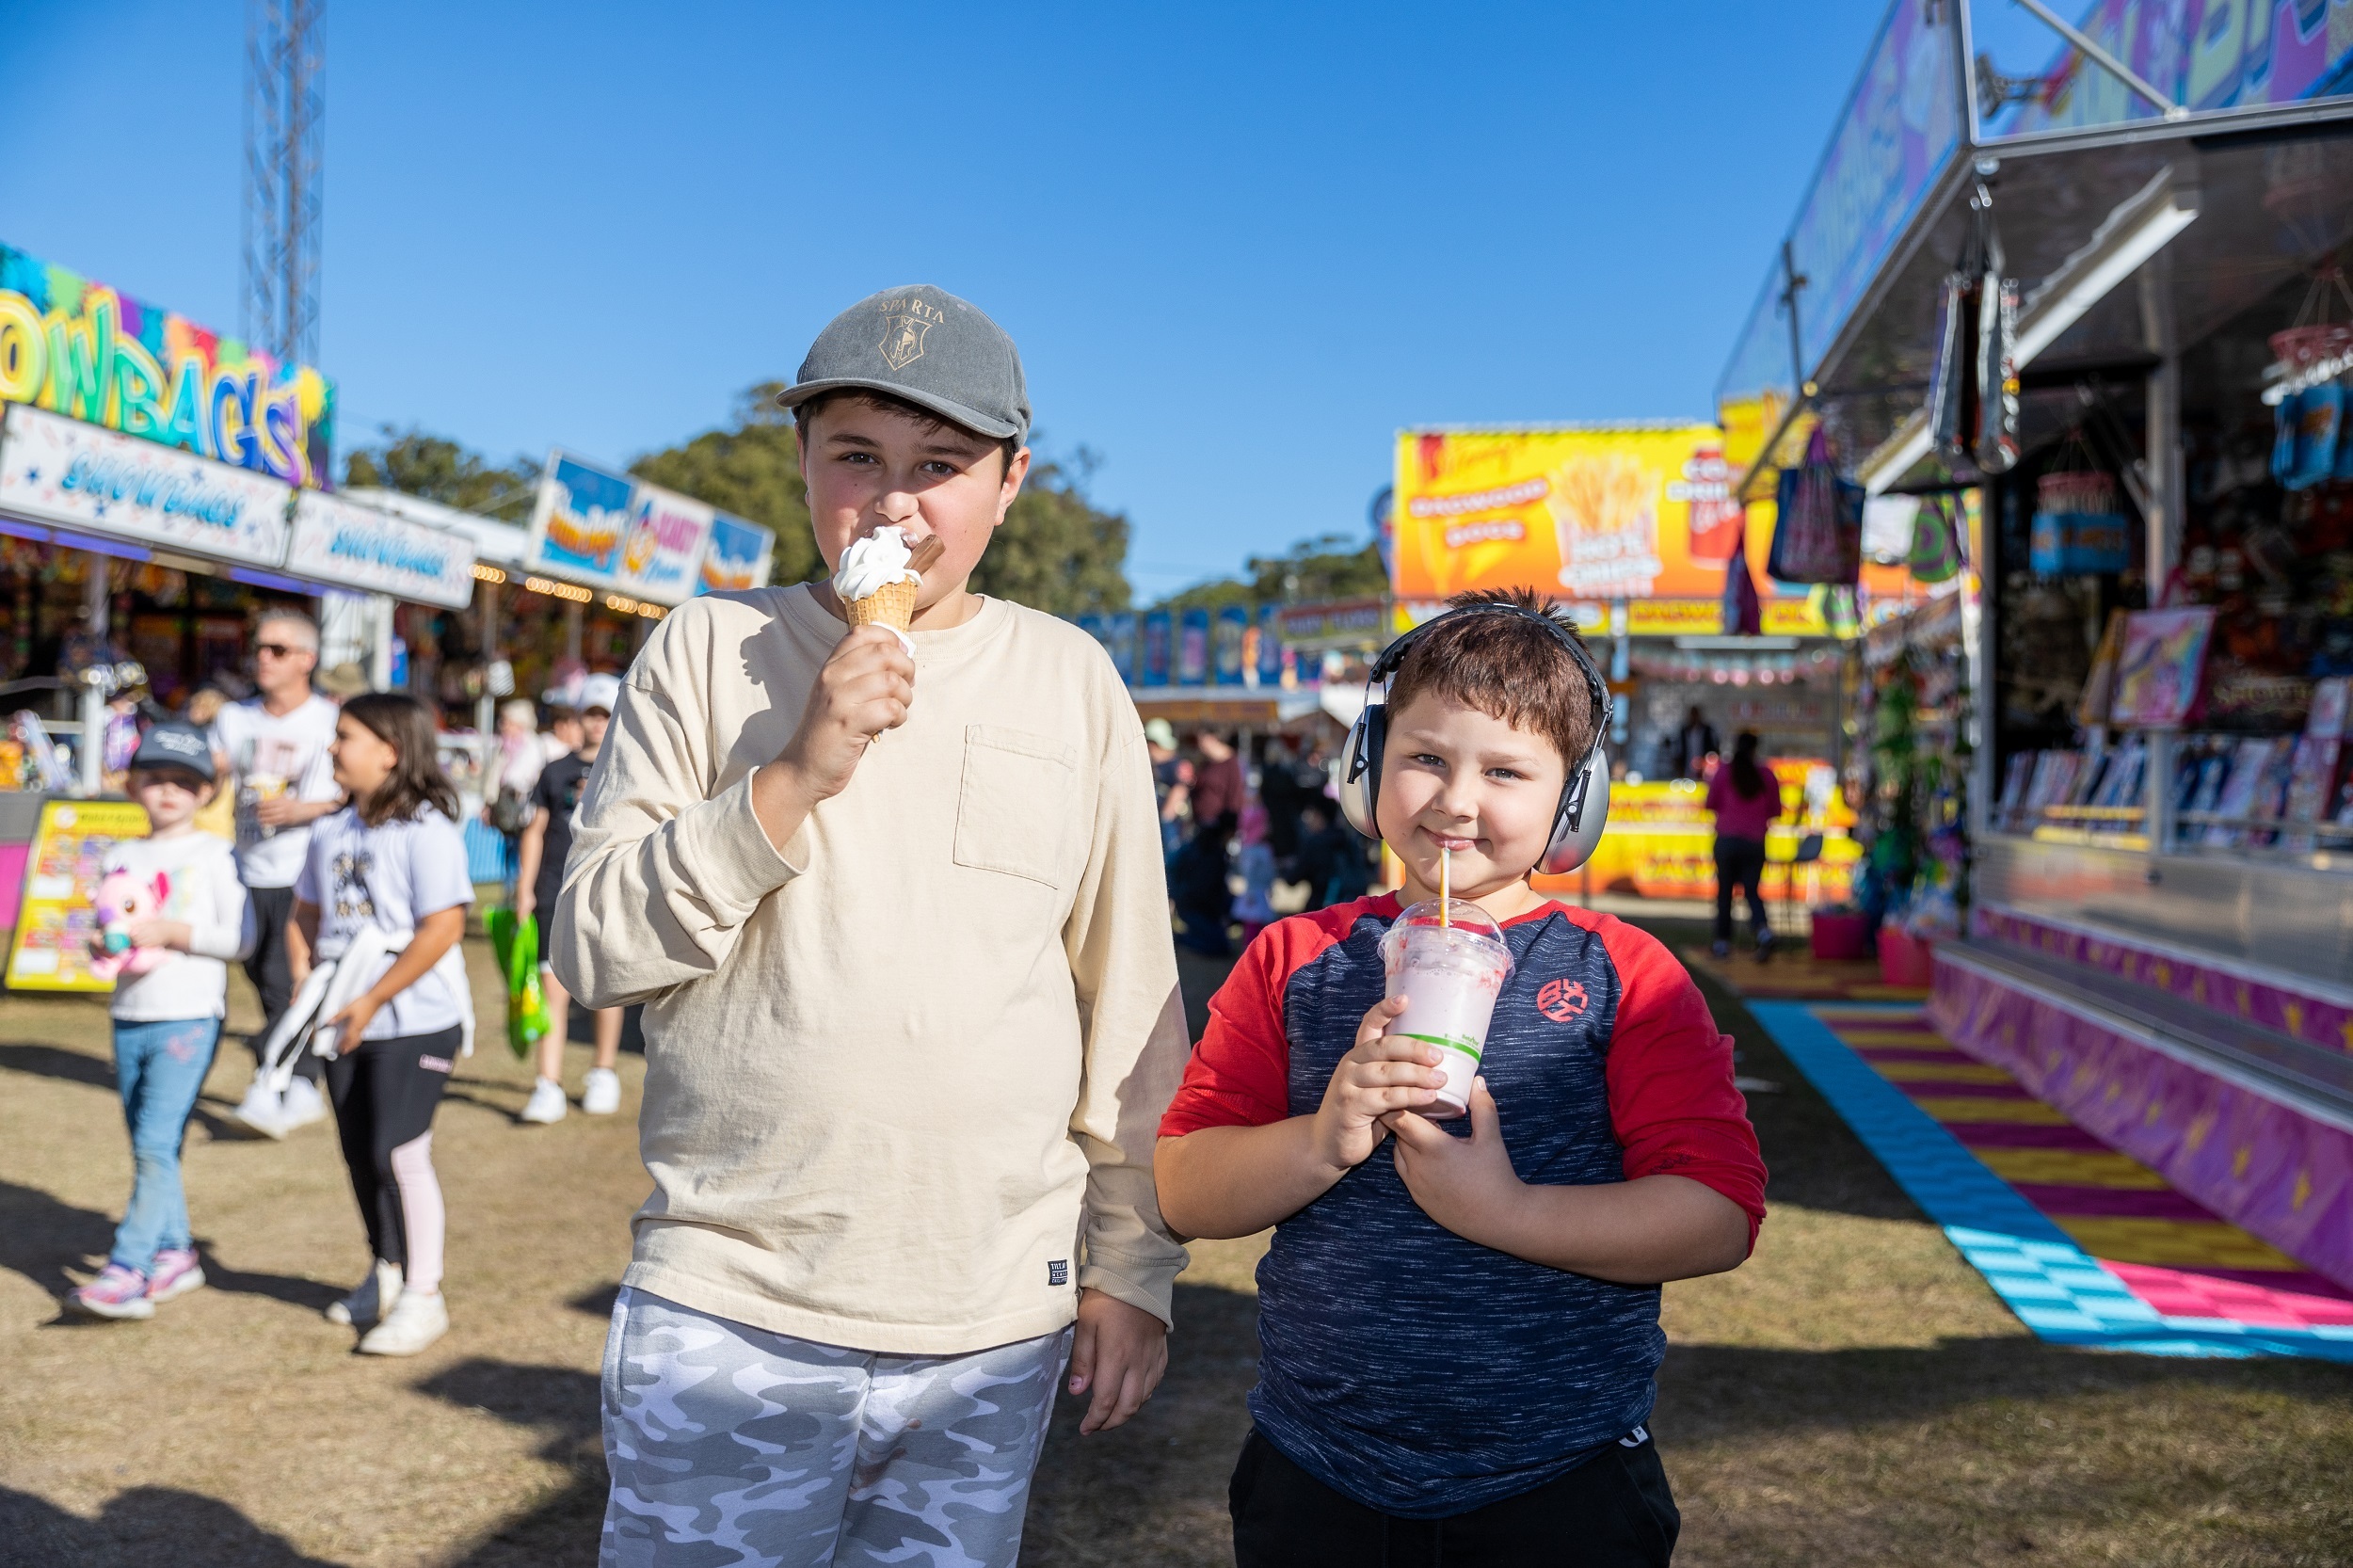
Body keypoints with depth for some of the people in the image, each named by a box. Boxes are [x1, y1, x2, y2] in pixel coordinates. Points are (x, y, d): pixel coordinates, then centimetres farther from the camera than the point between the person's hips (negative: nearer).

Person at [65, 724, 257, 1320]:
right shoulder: (122, 856, 12)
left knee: (156, 1143, -13)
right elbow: (107, 929, 20)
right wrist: (102, 943, -2)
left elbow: (242, 937, -8)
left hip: (189, 1018, -6)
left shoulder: (216, 855, -4)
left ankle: (126, 1274, -15)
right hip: (129, 1017, 6)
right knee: (147, 1148, 12)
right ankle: (175, 1254, 24)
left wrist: (174, 931, -17)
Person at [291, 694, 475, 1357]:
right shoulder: (331, 832, 11)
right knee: (359, 1152, 15)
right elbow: (306, 912, 21)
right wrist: (304, 978, 4)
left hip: (414, 1022, -8)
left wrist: (372, 1001, -18)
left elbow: (443, 927, -20)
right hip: (346, 1023, 8)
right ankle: (386, 1272, 34)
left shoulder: (427, 830, -14)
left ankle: (423, 1296, 4)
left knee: (399, 1151, -9)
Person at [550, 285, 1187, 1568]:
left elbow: (1132, 996, 6)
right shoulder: (709, 651, 0)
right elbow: (592, 945, -4)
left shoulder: (1069, 678, 3)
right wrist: (793, 779, -16)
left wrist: (1134, 1266, 5)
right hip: (728, 1317, -1)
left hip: (995, 1333, 1)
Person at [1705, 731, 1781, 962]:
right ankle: (1763, 930, -15)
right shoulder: (1767, 775, 1)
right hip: (1755, 842, 1)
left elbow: (1711, 804, 3)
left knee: (1725, 890, 9)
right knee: (1752, 890, 10)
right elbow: (1775, 810, 7)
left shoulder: (1724, 773, -4)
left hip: (1727, 839, -1)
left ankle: (1723, 941, 10)